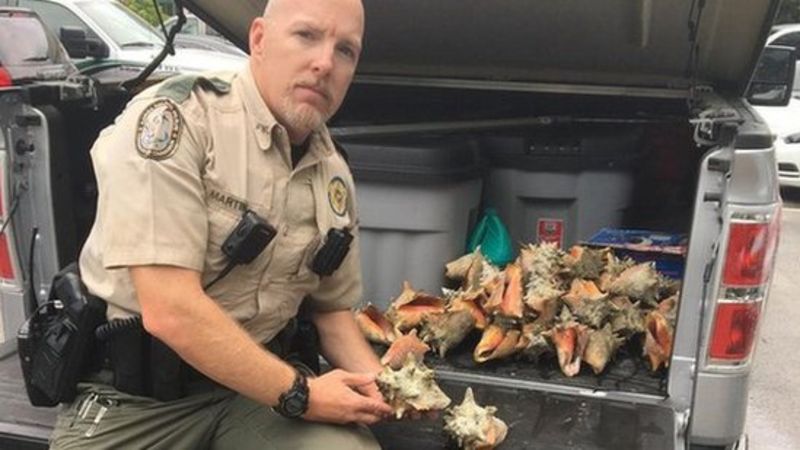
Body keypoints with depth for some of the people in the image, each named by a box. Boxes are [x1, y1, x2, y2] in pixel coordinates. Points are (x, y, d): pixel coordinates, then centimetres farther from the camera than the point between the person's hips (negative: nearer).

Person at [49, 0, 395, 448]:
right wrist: (300, 395, -17)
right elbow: (169, 312, -23)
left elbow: (332, 309, 14)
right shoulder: (174, 118, -17)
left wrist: (381, 382, -5)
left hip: (263, 379, 4)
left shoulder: (335, 175, 3)